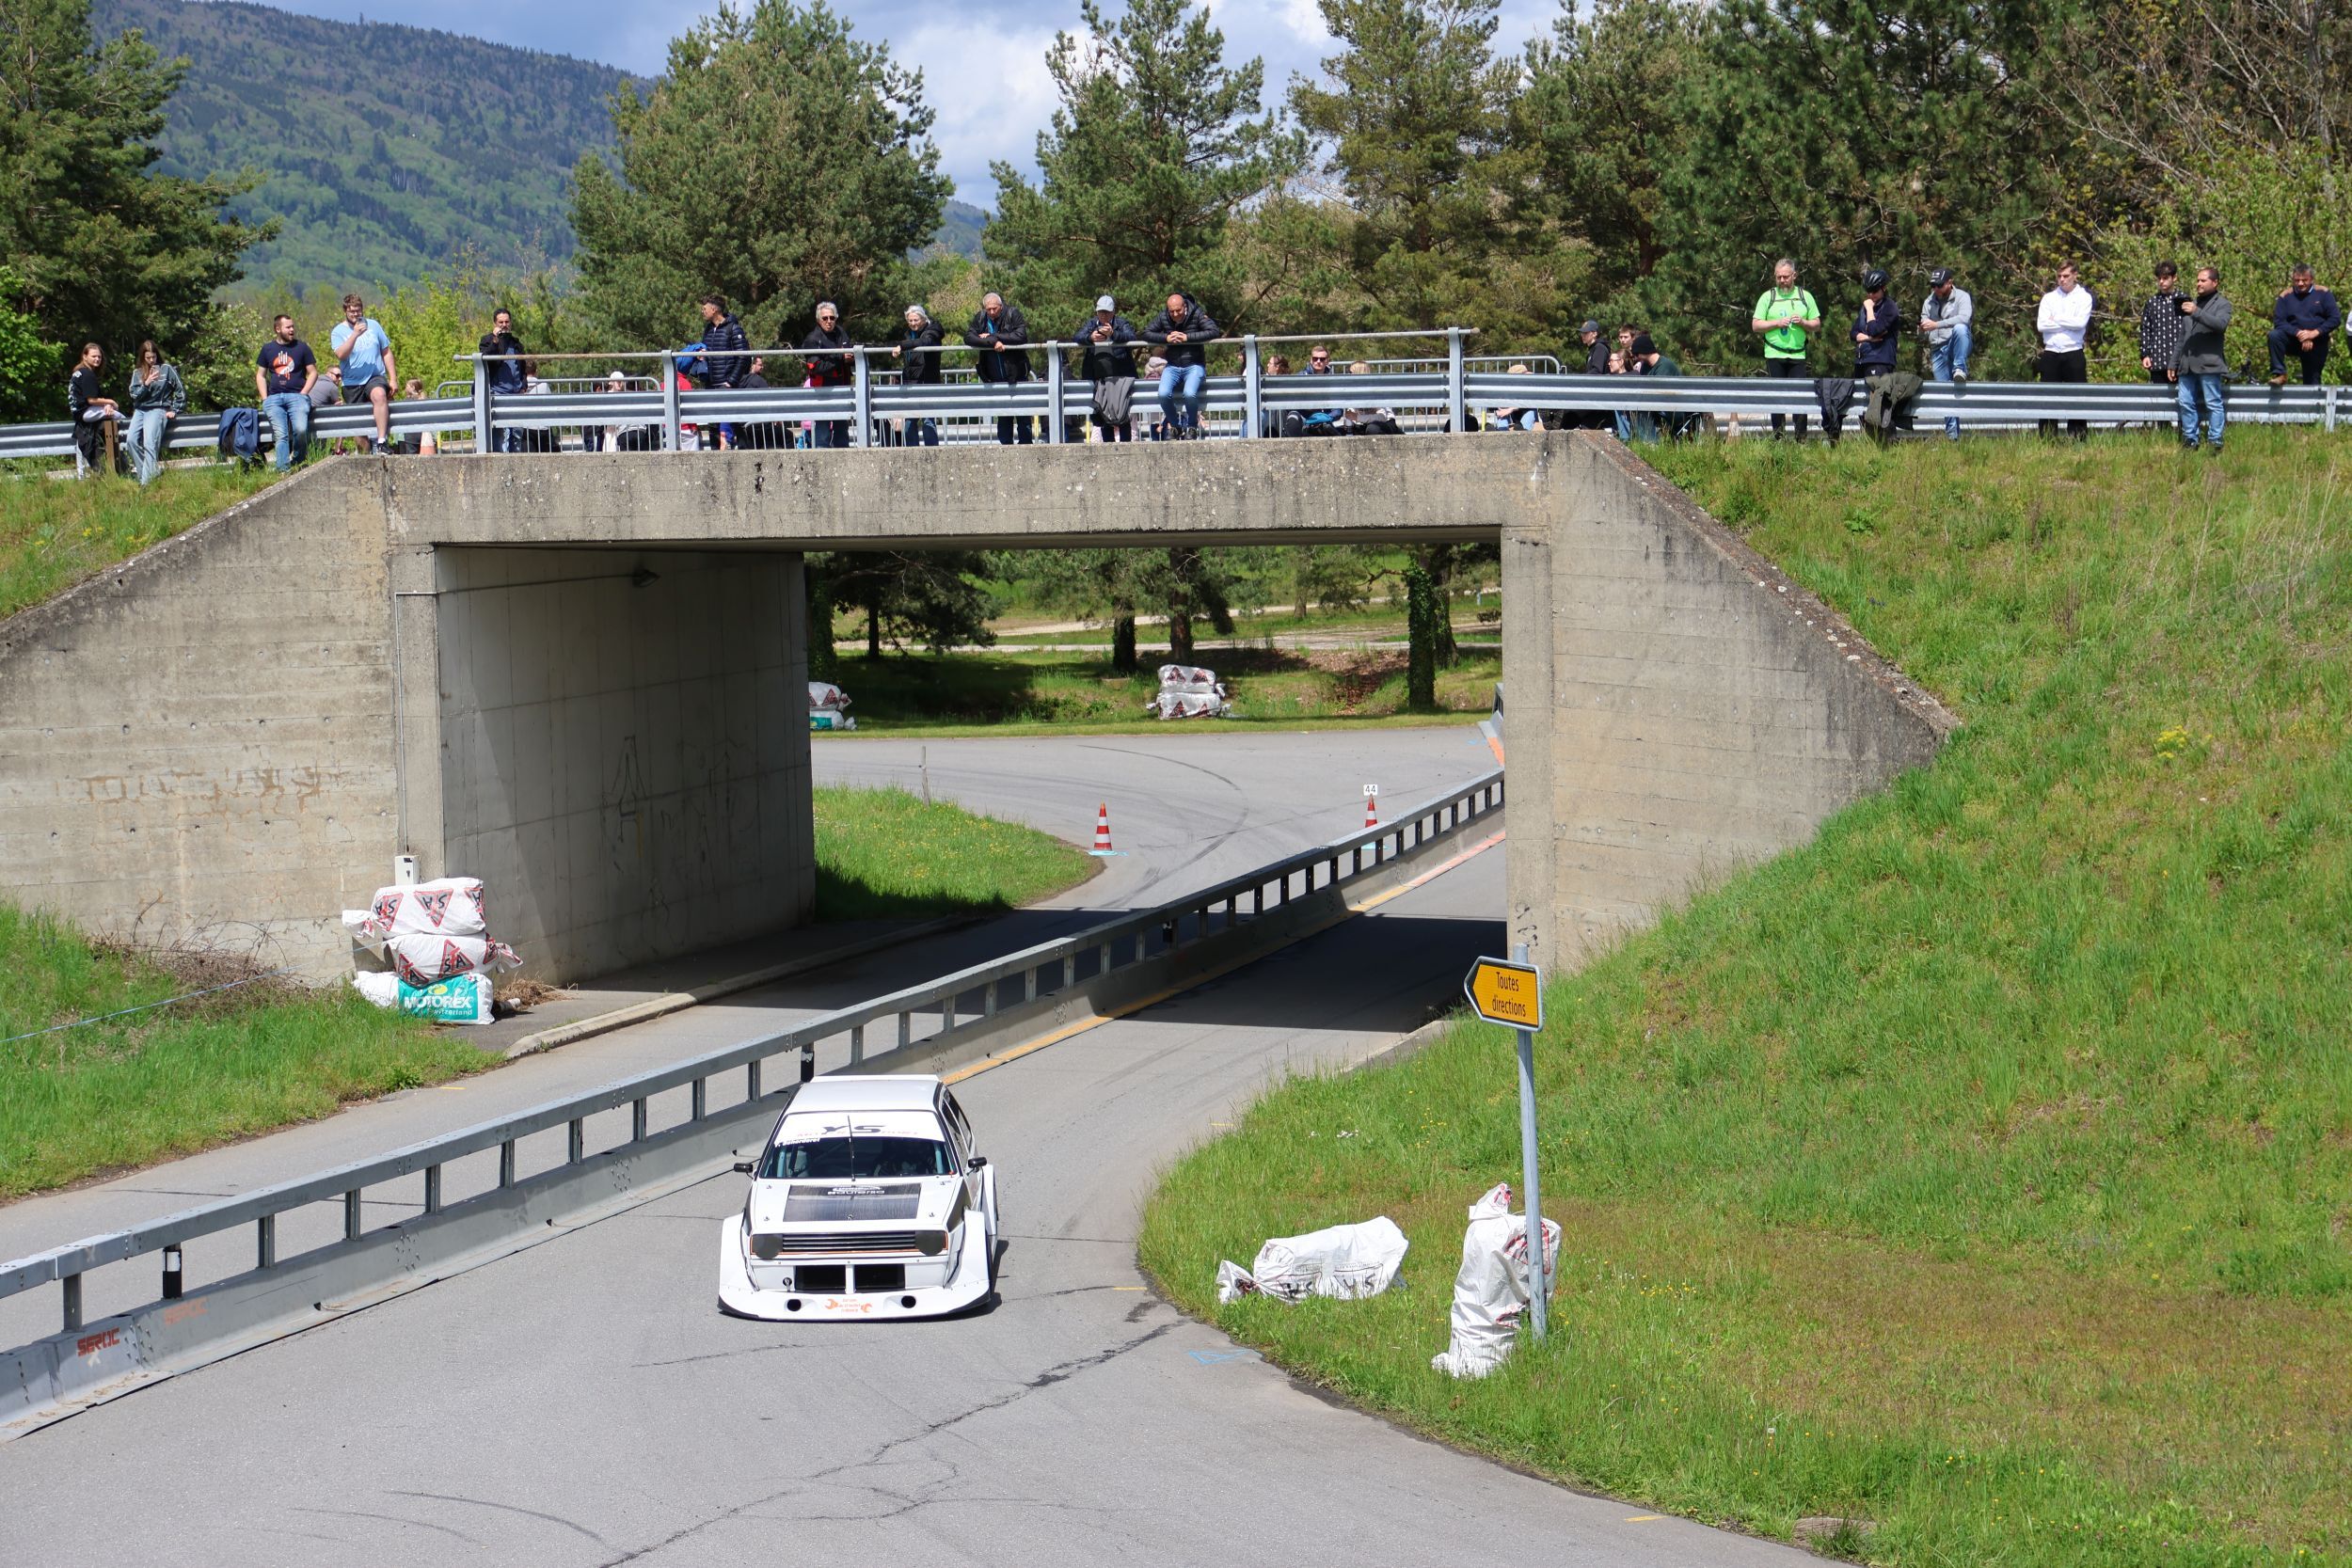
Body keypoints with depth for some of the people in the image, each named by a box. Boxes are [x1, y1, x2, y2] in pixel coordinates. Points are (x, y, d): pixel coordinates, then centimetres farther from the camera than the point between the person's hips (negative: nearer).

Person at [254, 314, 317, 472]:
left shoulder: (301, 347, 10)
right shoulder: (268, 349, 16)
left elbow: (313, 373, 11)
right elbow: (260, 375, 20)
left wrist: (303, 394, -1)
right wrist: (265, 399, 6)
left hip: (297, 396, -2)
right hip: (274, 398, 2)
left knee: (300, 429, -26)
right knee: (281, 434, -18)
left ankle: (299, 462, -2)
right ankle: (283, 470, -22)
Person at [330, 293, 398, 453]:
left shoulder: (373, 325, 10)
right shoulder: (339, 331, 2)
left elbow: (386, 353, 15)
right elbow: (341, 355, -17)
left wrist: (393, 379, 8)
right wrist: (355, 334, -26)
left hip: (375, 377, -1)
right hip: (352, 383, 1)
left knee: (379, 395, -35)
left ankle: (382, 442, -42)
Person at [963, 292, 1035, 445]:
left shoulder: (1013, 315, -8)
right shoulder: (980, 318, 2)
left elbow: (1021, 336, -22)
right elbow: (968, 337, -10)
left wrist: (992, 336, -20)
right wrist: (992, 342, -24)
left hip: (1016, 374, -3)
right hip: (996, 378, 3)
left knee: (1022, 413, -1)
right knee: (1002, 415, 9)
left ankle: (1025, 442, 6)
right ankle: (1005, 443, 14)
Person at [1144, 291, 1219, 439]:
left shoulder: (1196, 314, -8)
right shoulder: (1163, 317, 2)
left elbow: (1213, 331, -18)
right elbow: (1146, 332, 2)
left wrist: (1187, 337, -20)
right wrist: (1166, 338, -14)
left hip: (1194, 365, -3)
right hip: (1173, 366, 3)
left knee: (1189, 394, -31)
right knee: (1163, 394, -24)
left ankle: (1192, 427, -3)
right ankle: (1176, 426, 2)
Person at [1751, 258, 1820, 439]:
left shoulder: (1805, 297, 11)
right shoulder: (1767, 297, 7)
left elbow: (1817, 325, 12)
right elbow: (1755, 326, 2)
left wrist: (1803, 322, -8)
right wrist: (1777, 323, -11)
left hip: (1798, 355, 1)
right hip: (1774, 355, -1)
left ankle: (1801, 438, -1)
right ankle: (1778, 437, 4)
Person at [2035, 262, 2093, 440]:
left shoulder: (2084, 297, 5)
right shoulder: (2049, 298, 10)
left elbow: (2081, 323, -11)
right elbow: (2041, 325, -3)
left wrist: (2056, 319, -3)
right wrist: (2068, 323, -6)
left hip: (2073, 353, -2)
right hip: (2051, 353, 2)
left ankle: (2078, 438, 1)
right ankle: (2047, 438, 6)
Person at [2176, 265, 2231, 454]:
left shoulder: (2222, 305, 3)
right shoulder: (2192, 303, 25)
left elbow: (2221, 324, -19)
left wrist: (2197, 313, -26)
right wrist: (2174, 362, 25)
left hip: (2209, 363, -7)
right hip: (2188, 364, 7)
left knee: (2213, 404, -5)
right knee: (2186, 403, 4)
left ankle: (2215, 442, -2)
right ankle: (2190, 440, 10)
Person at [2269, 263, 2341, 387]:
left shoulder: (2323, 294, -1)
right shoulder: (2286, 296, 1)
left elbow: (2336, 319, -6)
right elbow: (2278, 321, -7)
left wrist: (2315, 333, -18)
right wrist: (2298, 333, -22)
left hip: (2317, 343, 0)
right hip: (2293, 339, 0)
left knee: (2312, 383, 1)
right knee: (2274, 335, -29)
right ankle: (2279, 375, -29)